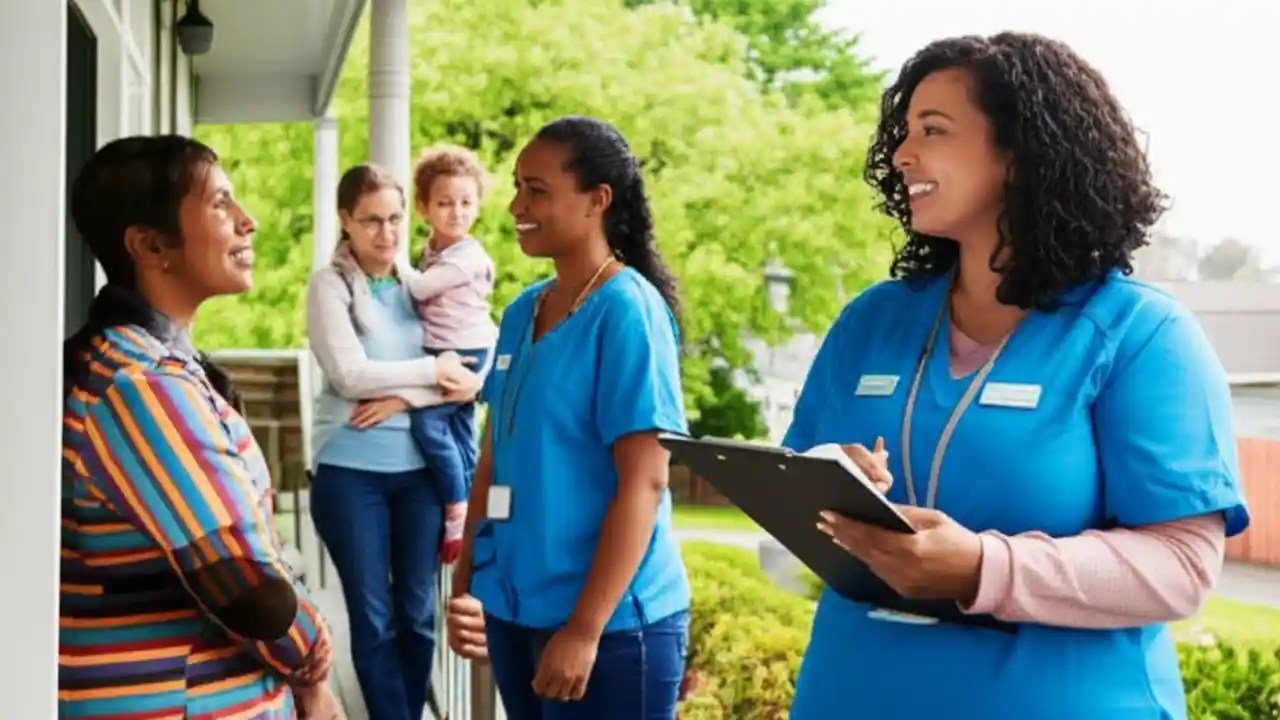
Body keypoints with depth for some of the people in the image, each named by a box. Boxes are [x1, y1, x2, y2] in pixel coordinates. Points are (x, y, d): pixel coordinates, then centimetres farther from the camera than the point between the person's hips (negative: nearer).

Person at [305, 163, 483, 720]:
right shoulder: (330, 285, -3)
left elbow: (468, 376, -1)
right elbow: (350, 375, -14)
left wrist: (402, 397, -14)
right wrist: (433, 369, -11)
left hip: (418, 469, 3)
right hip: (350, 471, -3)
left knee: (417, 614, 10)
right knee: (373, 618, 6)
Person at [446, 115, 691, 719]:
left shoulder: (626, 310, -13)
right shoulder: (521, 311, 7)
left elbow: (643, 483, -17)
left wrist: (584, 628, -19)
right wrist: (466, 585, 8)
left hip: (609, 622, -6)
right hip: (514, 612, 7)